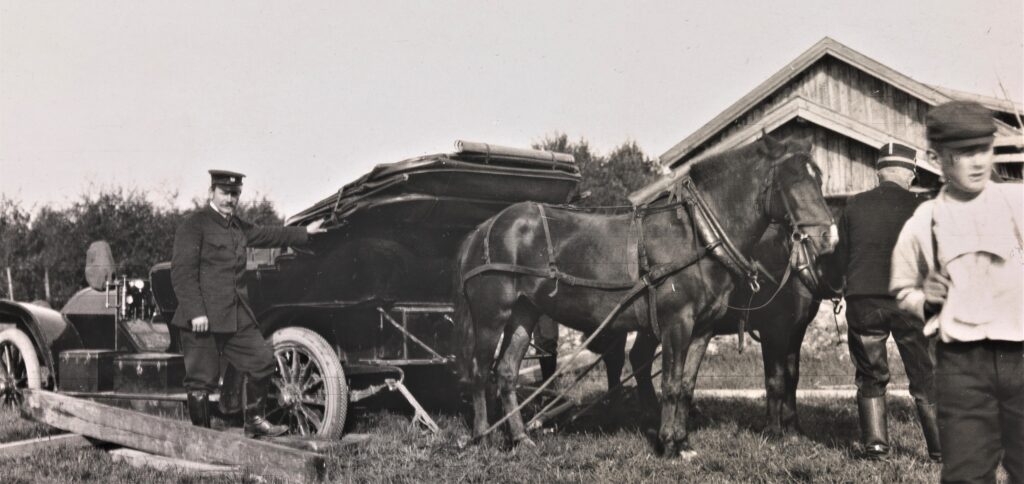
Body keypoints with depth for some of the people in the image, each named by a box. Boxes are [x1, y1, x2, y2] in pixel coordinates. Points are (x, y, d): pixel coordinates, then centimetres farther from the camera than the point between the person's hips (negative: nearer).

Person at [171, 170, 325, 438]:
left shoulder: (238, 226, 18)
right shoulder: (193, 225, -7)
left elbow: (267, 235, 35)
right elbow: (182, 272, -14)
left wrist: (305, 232, 42)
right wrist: (195, 313, -22)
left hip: (237, 315, 8)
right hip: (203, 318, -8)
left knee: (262, 360, 7)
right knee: (202, 380, -2)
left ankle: (254, 421, 22)